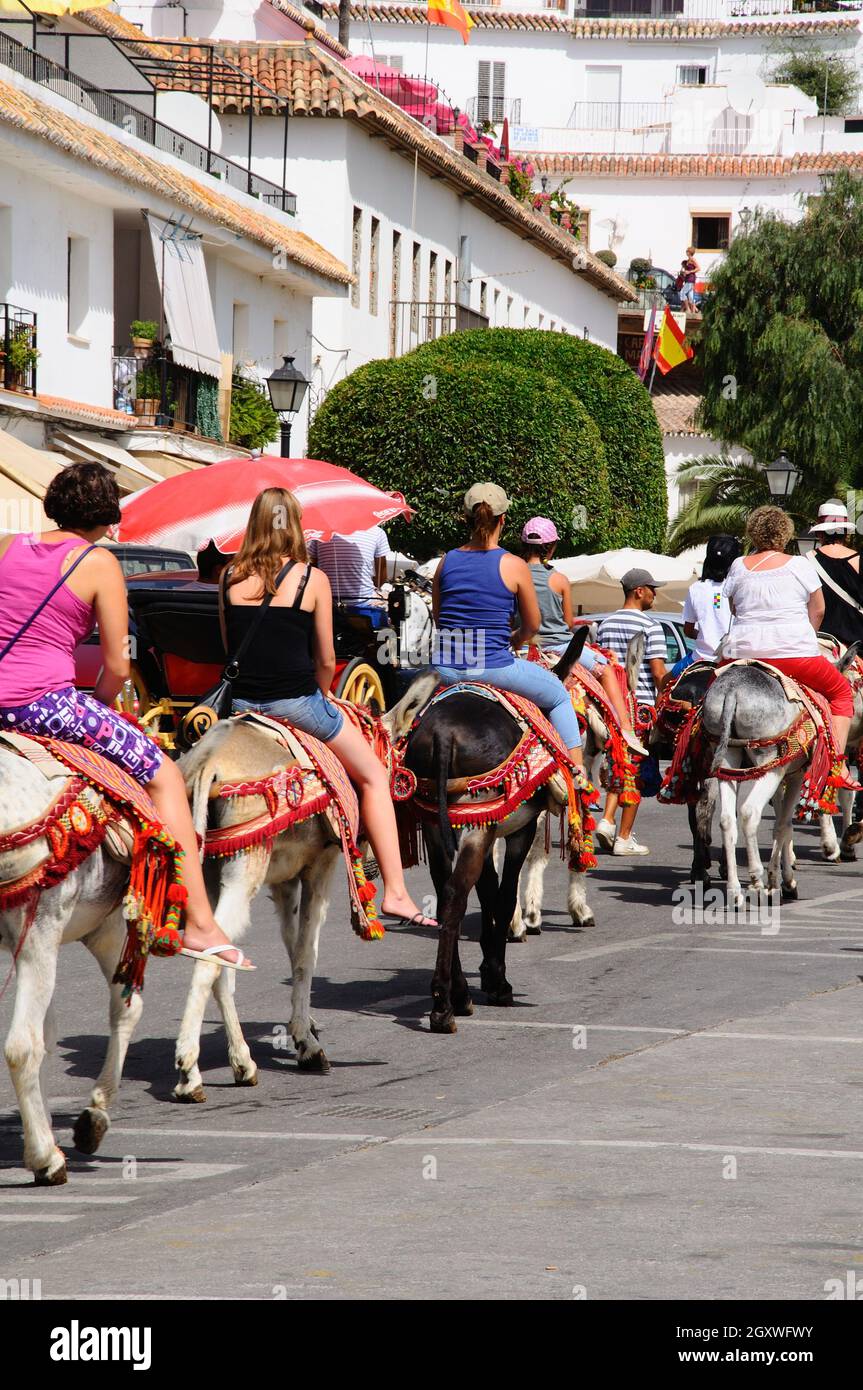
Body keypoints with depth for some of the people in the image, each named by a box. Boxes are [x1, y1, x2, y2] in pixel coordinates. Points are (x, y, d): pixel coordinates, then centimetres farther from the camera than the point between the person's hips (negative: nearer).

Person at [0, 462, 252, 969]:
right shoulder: (100, 563, -1)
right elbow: (118, 668, -3)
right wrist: (98, 707, 18)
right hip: (48, 699, -5)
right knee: (164, 774, 7)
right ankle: (200, 925, 0)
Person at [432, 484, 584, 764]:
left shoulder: (447, 561, 4)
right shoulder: (514, 566, -6)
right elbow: (532, 626, 4)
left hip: (445, 669, 3)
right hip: (494, 667, -3)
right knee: (559, 695, 21)